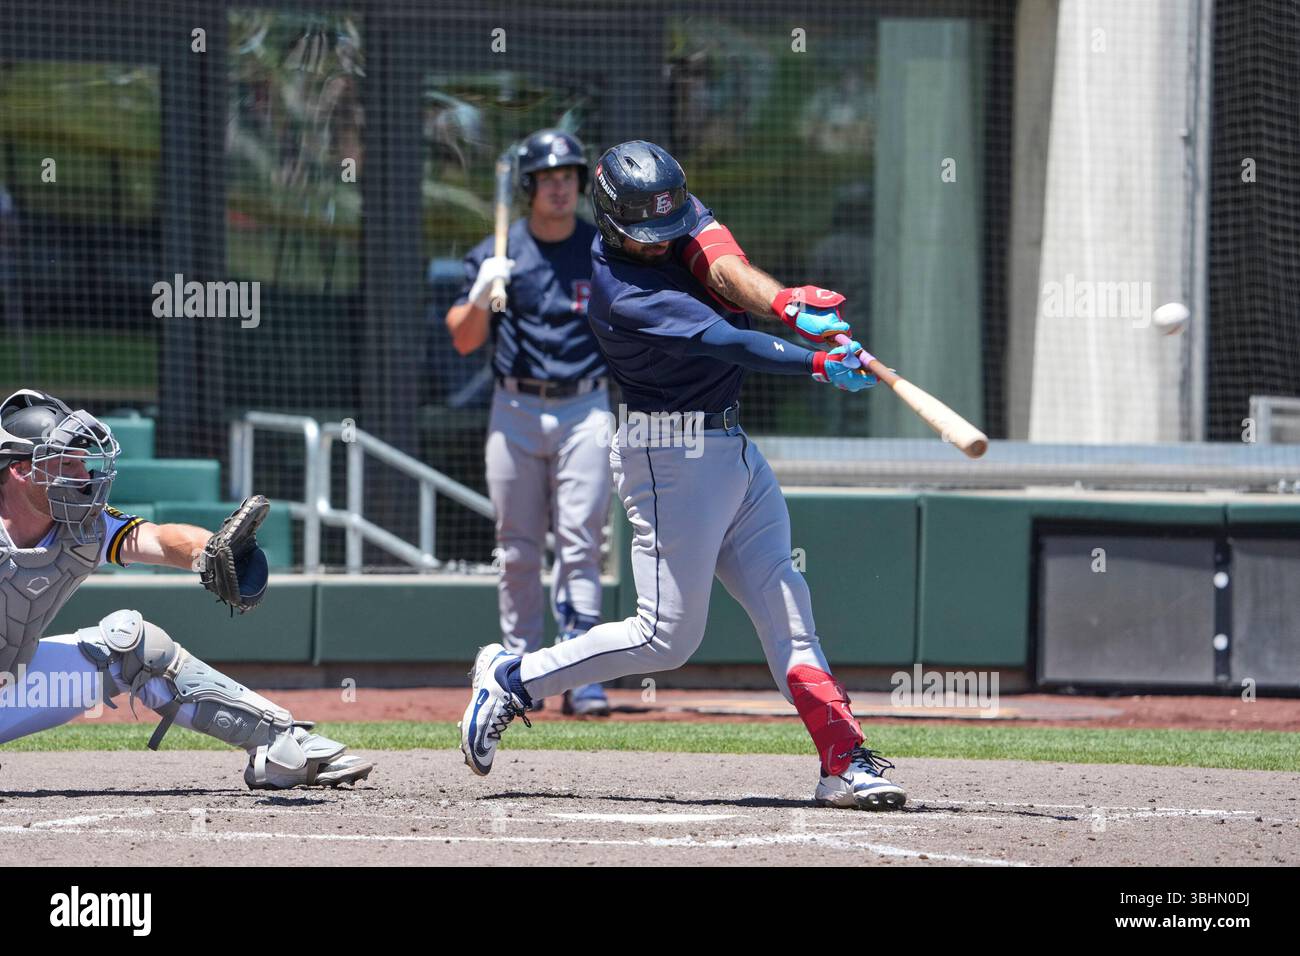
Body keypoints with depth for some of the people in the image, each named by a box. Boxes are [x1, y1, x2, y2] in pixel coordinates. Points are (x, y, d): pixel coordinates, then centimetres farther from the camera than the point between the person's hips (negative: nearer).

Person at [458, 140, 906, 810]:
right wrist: (819, 364, -41)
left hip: (731, 447, 8)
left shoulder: (680, 214, 1)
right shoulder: (618, 293, -22)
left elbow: (725, 269, -15)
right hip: (673, 456, -8)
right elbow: (721, 342, -31)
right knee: (668, 636, -5)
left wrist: (785, 302, -36)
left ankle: (844, 761, -3)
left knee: (784, 605, 1)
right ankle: (512, 679, 9)